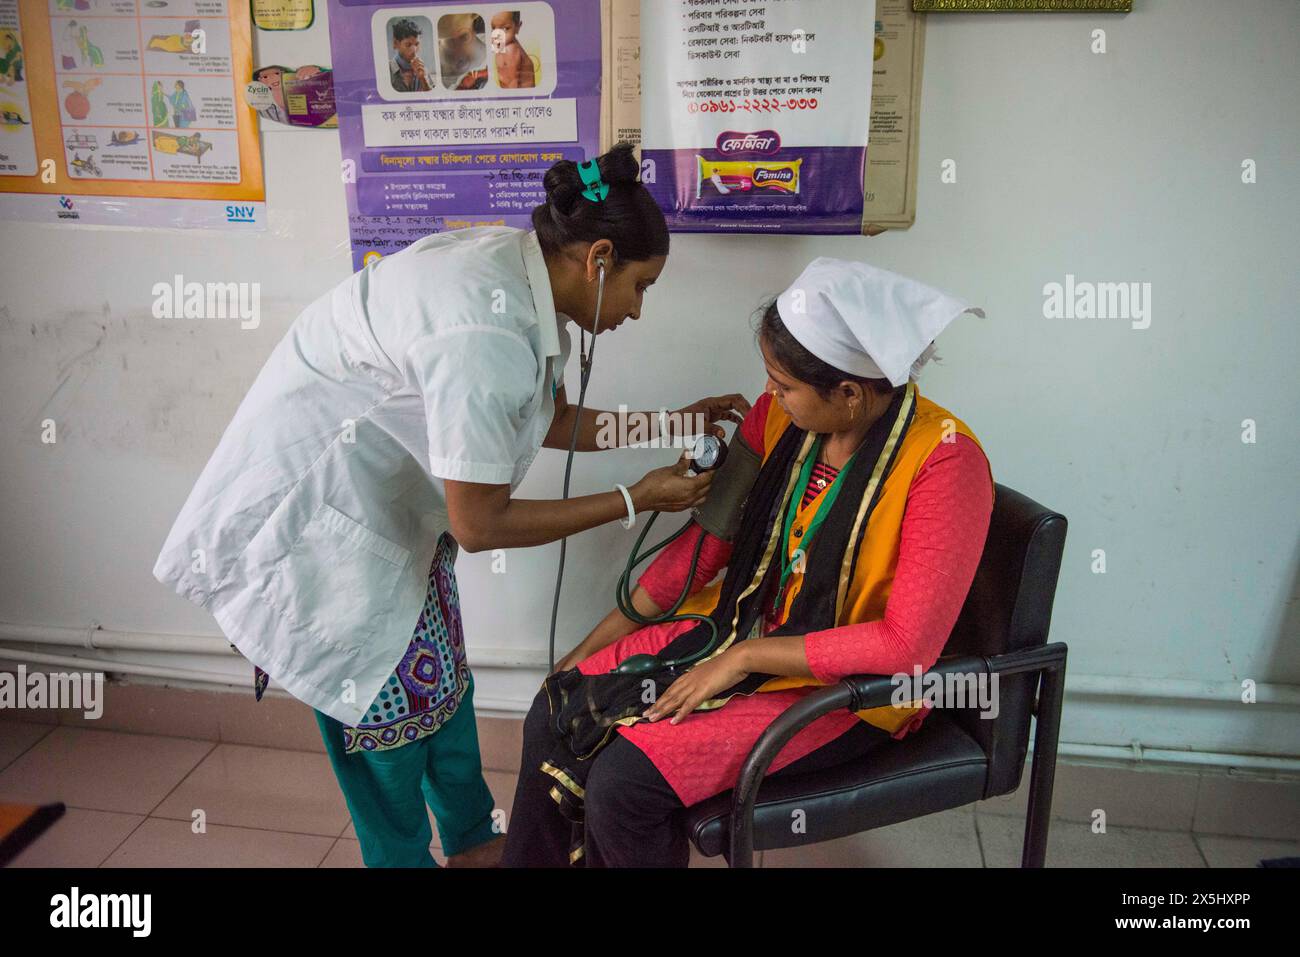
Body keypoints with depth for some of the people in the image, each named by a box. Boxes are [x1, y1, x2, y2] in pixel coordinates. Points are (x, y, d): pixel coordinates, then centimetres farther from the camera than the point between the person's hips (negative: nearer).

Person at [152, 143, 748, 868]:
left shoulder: (524, 271, -7)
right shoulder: (486, 338, -35)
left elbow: (554, 421, 7)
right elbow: (480, 526, -26)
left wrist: (672, 423, 1)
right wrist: (636, 500, -19)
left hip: (387, 494, 9)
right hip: (312, 507, -9)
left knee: (438, 670, 16)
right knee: (390, 695, 3)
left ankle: (473, 841, 34)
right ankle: (402, 857, 28)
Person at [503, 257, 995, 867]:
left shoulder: (944, 462, -23)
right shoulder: (778, 416, -5)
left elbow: (907, 646, -24)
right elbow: (706, 542, 3)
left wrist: (746, 657, -21)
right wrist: (595, 643, 2)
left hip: (849, 687, -6)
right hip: (743, 625, 6)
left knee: (624, 781, -21)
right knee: (558, 712, -5)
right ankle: (530, 861, 20)